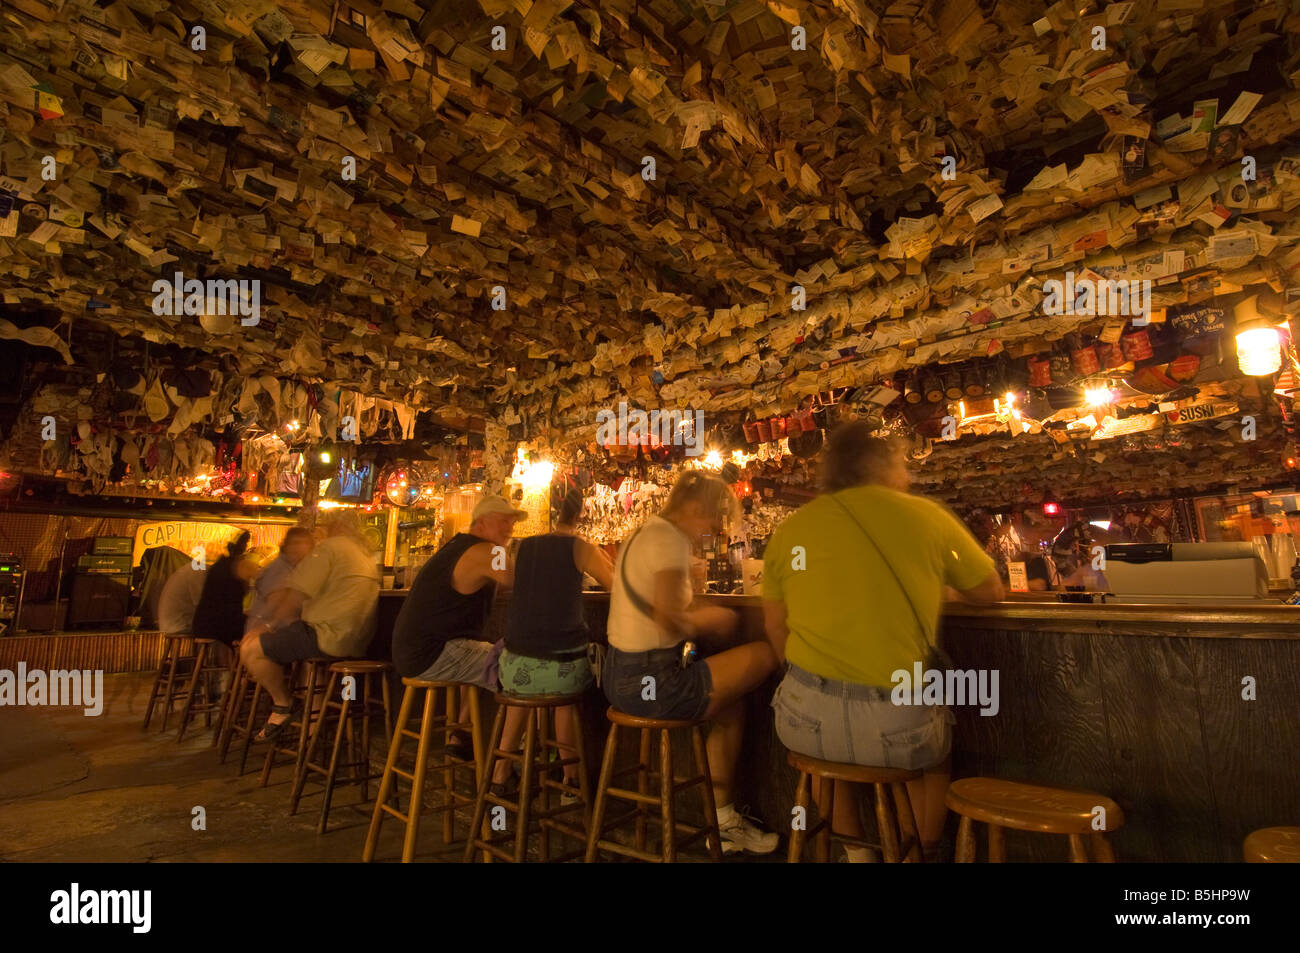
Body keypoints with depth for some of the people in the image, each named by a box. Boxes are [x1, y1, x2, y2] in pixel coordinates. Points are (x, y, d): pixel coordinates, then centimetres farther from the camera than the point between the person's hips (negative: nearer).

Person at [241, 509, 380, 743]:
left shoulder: (330, 547, -8)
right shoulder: (365, 553, 20)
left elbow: (295, 598, -11)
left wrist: (271, 624, 5)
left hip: (330, 635, -10)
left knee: (251, 649, -7)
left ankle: (283, 703, 7)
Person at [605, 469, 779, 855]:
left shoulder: (645, 532, 15)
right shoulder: (670, 539, -17)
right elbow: (668, 618, -27)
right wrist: (700, 624, -8)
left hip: (620, 677, 10)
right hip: (651, 683, -10)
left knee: (732, 702, 23)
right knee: (766, 655, -2)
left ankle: (723, 816, 30)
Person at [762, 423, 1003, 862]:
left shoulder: (790, 528, 4)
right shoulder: (926, 515, -1)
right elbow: (989, 590, 14)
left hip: (808, 716, 1)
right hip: (898, 724, -1)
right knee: (937, 743, 33)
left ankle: (854, 850, 40)